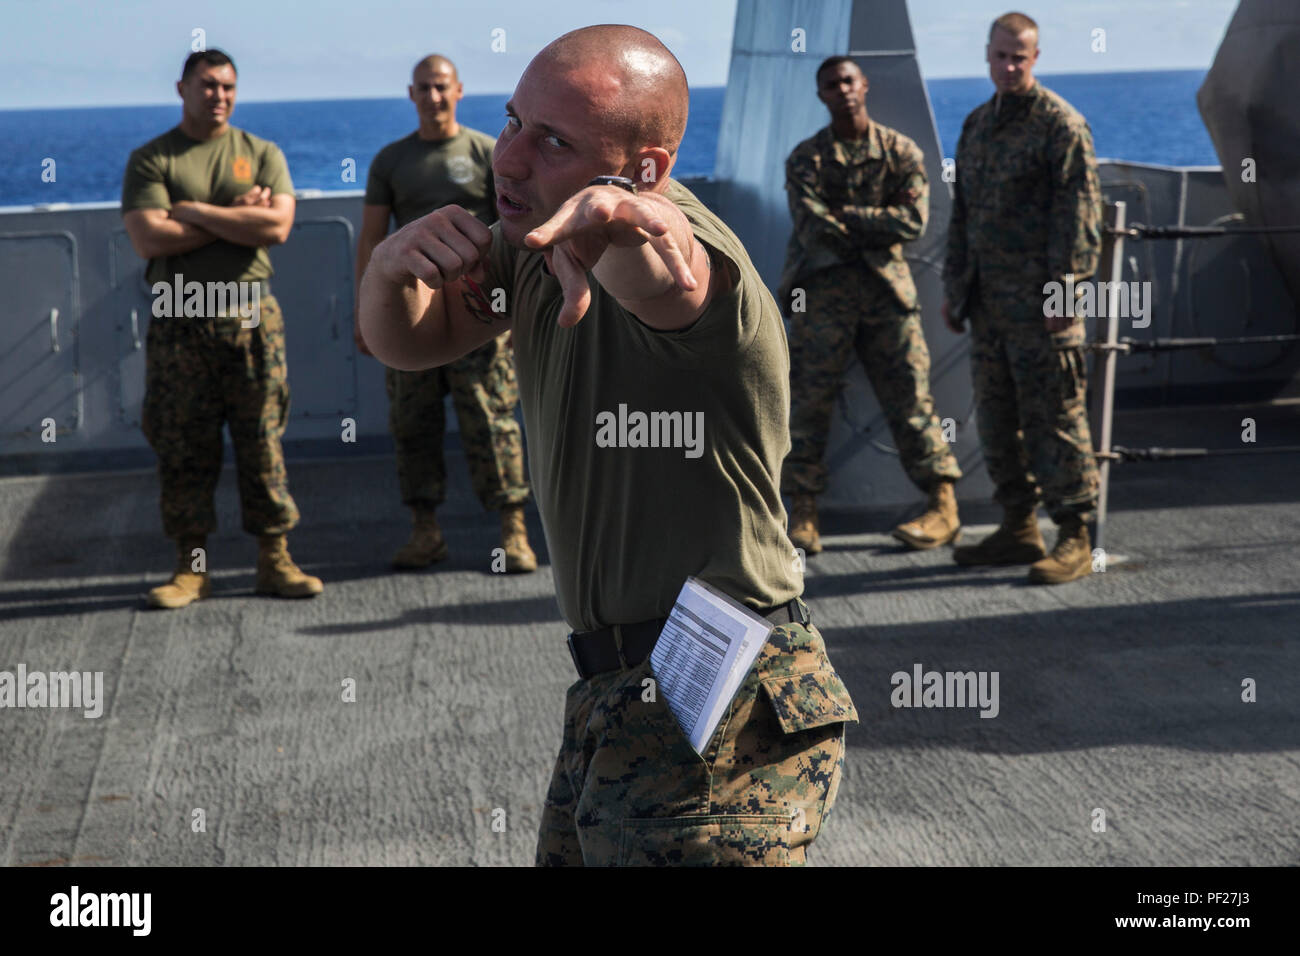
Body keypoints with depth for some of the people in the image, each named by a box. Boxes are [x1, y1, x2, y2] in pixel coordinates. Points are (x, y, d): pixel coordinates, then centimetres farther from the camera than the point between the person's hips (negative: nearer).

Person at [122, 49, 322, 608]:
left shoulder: (262, 154, 11)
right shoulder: (150, 160, 6)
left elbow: (277, 226, -5)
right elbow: (148, 239, -8)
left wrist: (195, 212, -6)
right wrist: (239, 217, -5)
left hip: (250, 314, 1)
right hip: (178, 320, -1)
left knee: (262, 442, 1)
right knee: (182, 447, 0)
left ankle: (274, 558, 7)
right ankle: (191, 566, 7)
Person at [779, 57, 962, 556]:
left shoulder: (901, 151, 7)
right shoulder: (806, 159, 5)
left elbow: (913, 220, -7)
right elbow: (812, 229, -9)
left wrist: (843, 216, -9)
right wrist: (874, 228, -7)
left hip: (885, 288, 0)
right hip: (823, 289, 0)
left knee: (909, 396, -1)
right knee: (808, 397, -4)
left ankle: (943, 506, 4)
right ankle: (803, 514, 3)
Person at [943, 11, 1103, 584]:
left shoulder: (1060, 125, -6)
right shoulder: (976, 126, 17)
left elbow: (1078, 214, -12)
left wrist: (1064, 290, -18)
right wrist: (954, 289, 19)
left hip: (1039, 302, -8)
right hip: (988, 301, 8)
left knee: (1055, 417, -6)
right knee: (997, 415, 11)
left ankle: (1074, 538, -1)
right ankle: (1018, 528, 20)